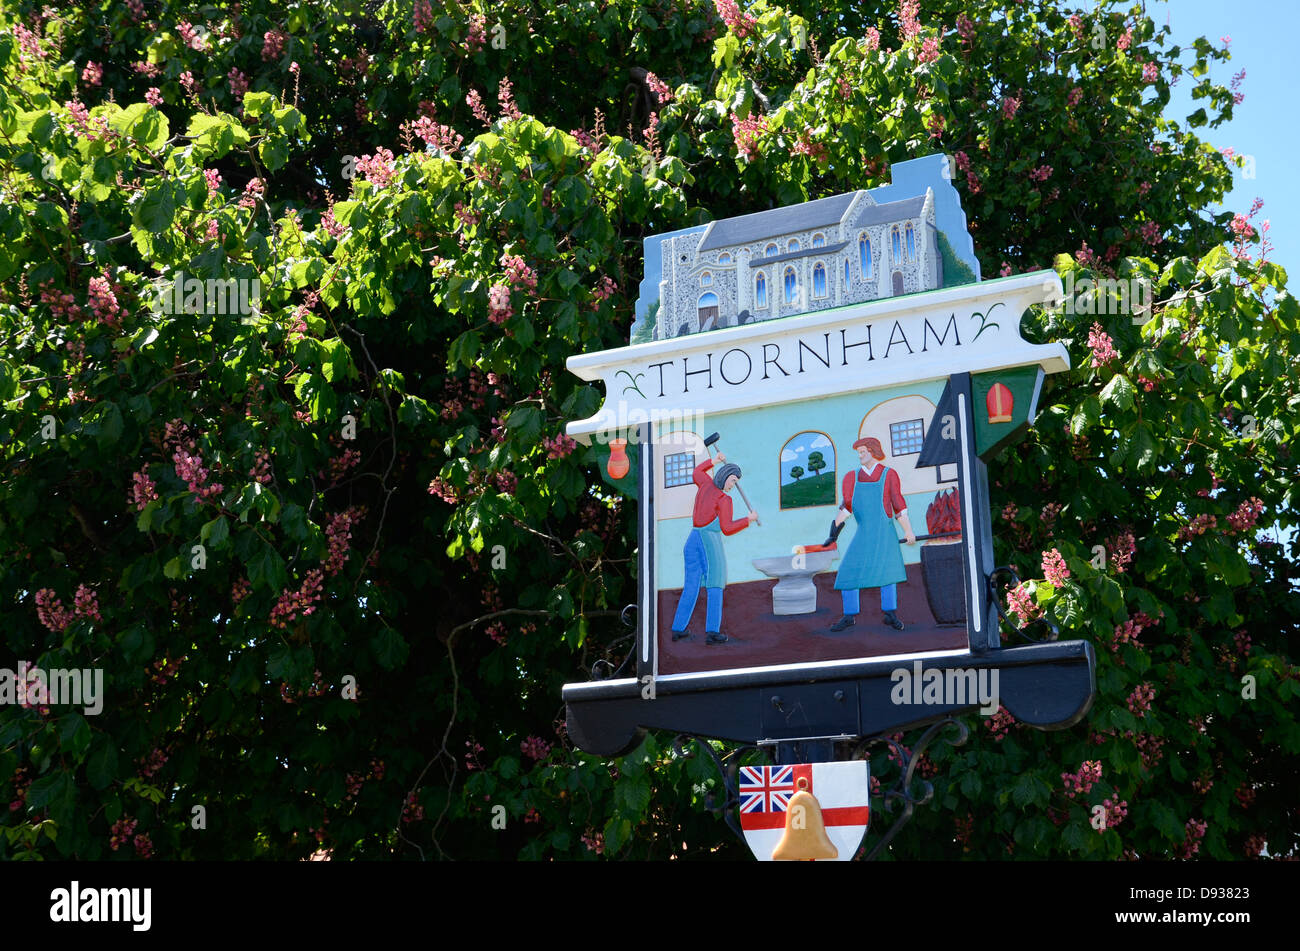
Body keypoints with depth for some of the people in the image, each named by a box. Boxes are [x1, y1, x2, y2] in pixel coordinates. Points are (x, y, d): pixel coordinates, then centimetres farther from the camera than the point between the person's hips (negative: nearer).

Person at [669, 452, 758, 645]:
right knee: (715, 587, -3)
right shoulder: (724, 499, -10)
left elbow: (696, 473, 33)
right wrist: (748, 520, -4)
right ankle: (712, 632, -11)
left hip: (692, 540, 7)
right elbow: (727, 529, -13)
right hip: (710, 542, -7)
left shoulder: (707, 483, 8)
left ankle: (678, 629, 10)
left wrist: (714, 460, 38)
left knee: (691, 587, 11)